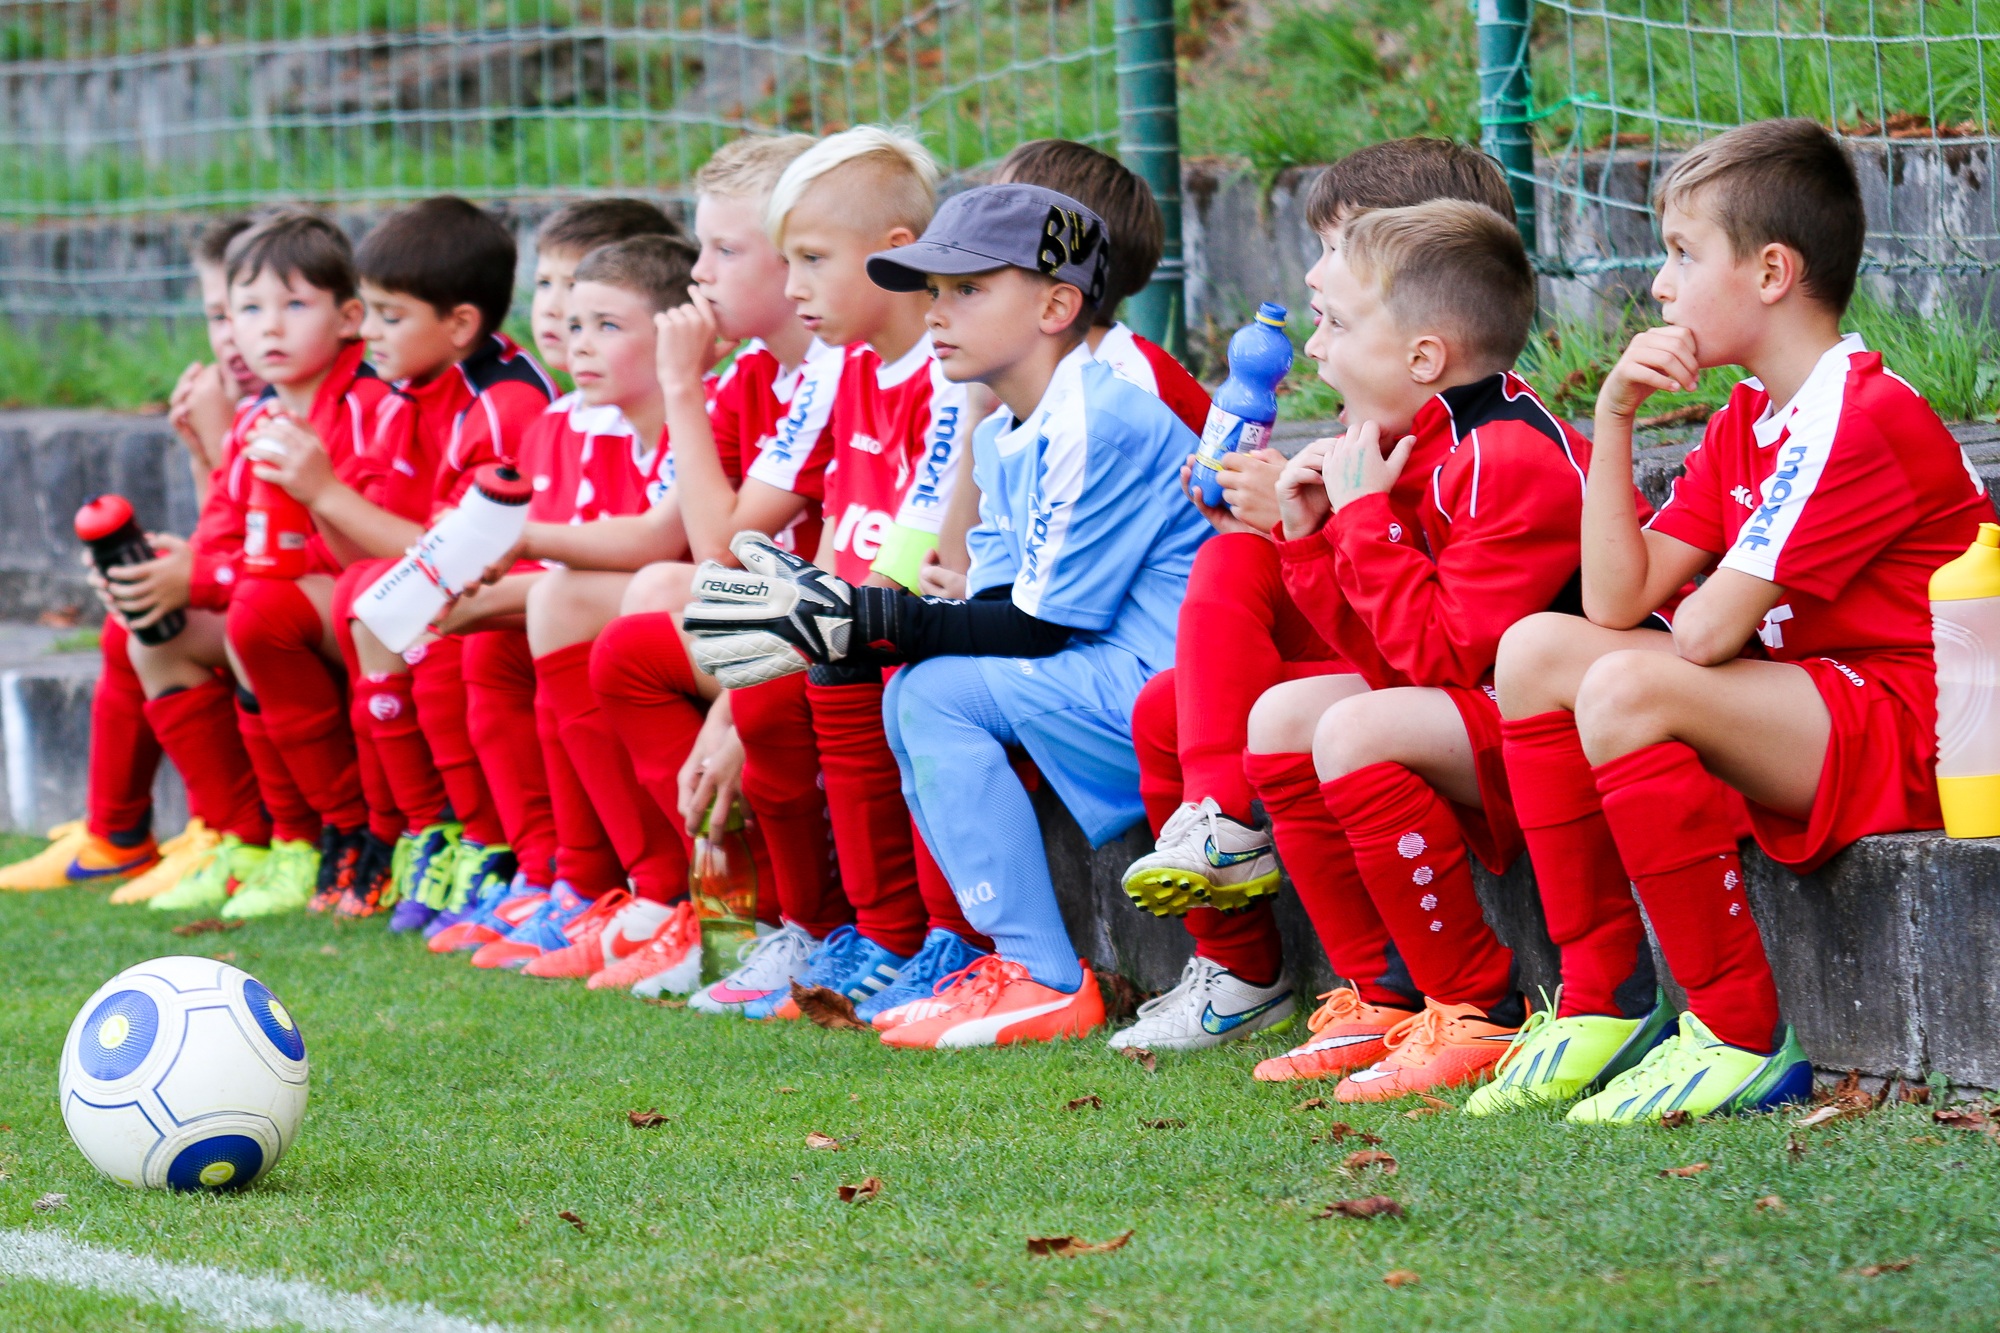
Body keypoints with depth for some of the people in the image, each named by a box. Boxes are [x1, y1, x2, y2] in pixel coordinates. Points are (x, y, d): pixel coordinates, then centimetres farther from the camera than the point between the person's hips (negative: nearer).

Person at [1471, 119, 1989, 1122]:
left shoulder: (1864, 419, -18)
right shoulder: (1744, 425, 14)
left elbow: (1708, 631, -22)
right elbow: (1616, 600, 5)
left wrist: (1689, 604, 2)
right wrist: (1615, 418, 0)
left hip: (1910, 738, -10)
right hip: (1806, 710, 10)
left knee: (1628, 690, -31)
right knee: (1536, 651, 6)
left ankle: (1745, 1039, -25)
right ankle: (1606, 1003, 1)